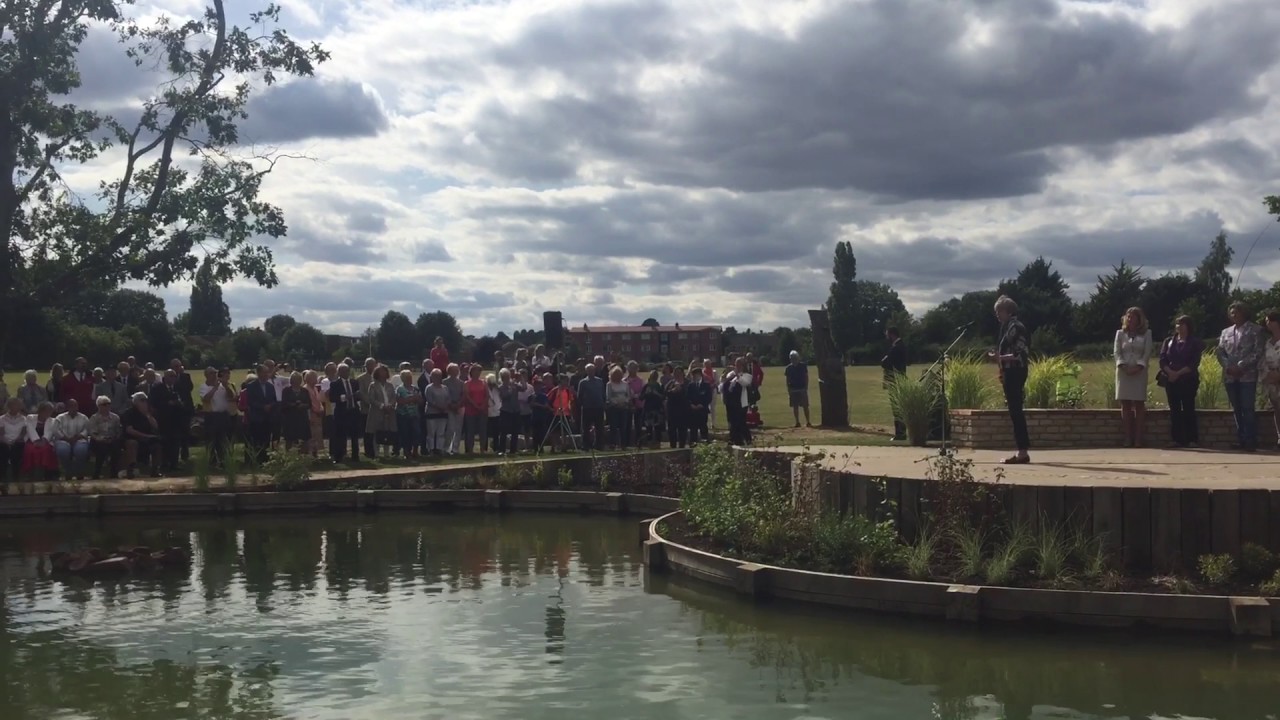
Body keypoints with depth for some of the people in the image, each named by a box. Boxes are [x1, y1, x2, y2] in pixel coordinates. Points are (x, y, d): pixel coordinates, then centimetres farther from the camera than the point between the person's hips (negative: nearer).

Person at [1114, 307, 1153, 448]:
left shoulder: (1146, 333, 8)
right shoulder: (1120, 333, 13)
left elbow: (1147, 353, 0)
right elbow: (1117, 352, 5)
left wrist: (1139, 367, -14)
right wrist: (1123, 366, -12)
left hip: (1139, 372, -2)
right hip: (1123, 372, 2)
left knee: (1139, 404, -4)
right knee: (1125, 404, -1)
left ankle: (1138, 439, -3)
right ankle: (1128, 438, 0)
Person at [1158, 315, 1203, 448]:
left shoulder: (1195, 343, 3)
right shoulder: (1169, 341, 13)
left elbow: (1194, 363, -7)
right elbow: (1162, 360, 4)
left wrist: (1179, 373, -15)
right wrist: (1170, 372, -13)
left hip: (1188, 380, -4)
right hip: (1171, 380, 4)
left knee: (1188, 409, -5)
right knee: (1174, 410, 1)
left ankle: (1192, 440, -2)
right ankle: (1177, 440, 4)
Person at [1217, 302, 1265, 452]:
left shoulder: (1255, 330, 3)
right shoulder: (1226, 332, 17)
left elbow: (1258, 352, -7)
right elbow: (1220, 352, 11)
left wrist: (1241, 366, -15)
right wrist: (1228, 366, -7)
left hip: (1247, 375, -5)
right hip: (1230, 376, 5)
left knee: (1248, 408, -8)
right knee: (1237, 410, 6)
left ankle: (1250, 441, -8)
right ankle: (1240, 440, 9)